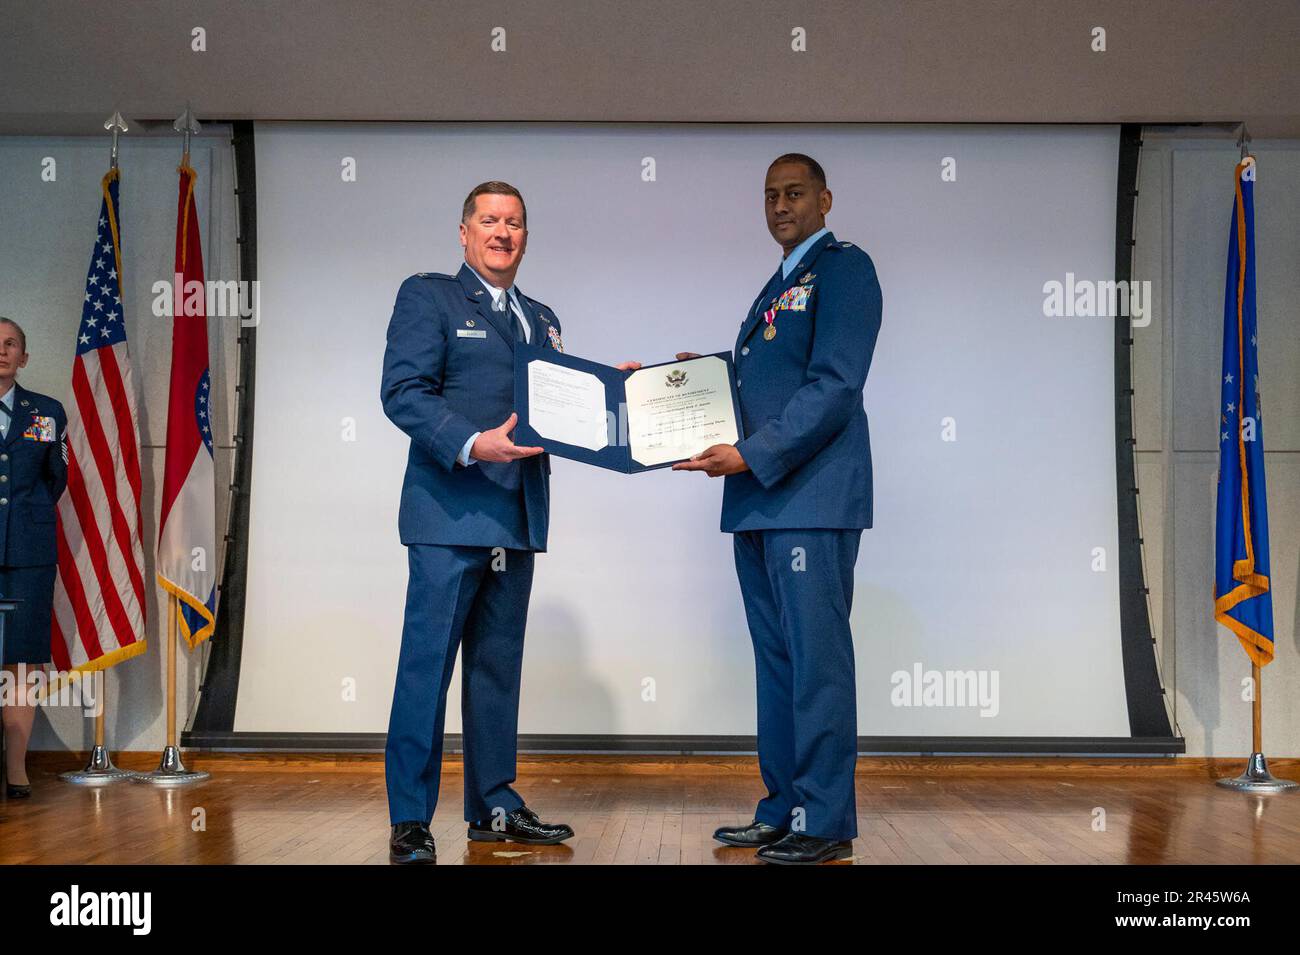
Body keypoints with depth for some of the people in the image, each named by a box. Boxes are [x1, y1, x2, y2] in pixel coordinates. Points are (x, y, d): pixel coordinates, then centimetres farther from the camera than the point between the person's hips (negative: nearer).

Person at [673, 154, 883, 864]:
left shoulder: (843, 267, -4)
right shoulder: (777, 288, 24)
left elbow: (834, 387, -15)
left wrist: (753, 456, -17)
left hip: (812, 496, -9)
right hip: (760, 500, 9)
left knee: (815, 658, -7)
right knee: (776, 661, 11)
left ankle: (826, 824, -1)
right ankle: (781, 812, 19)